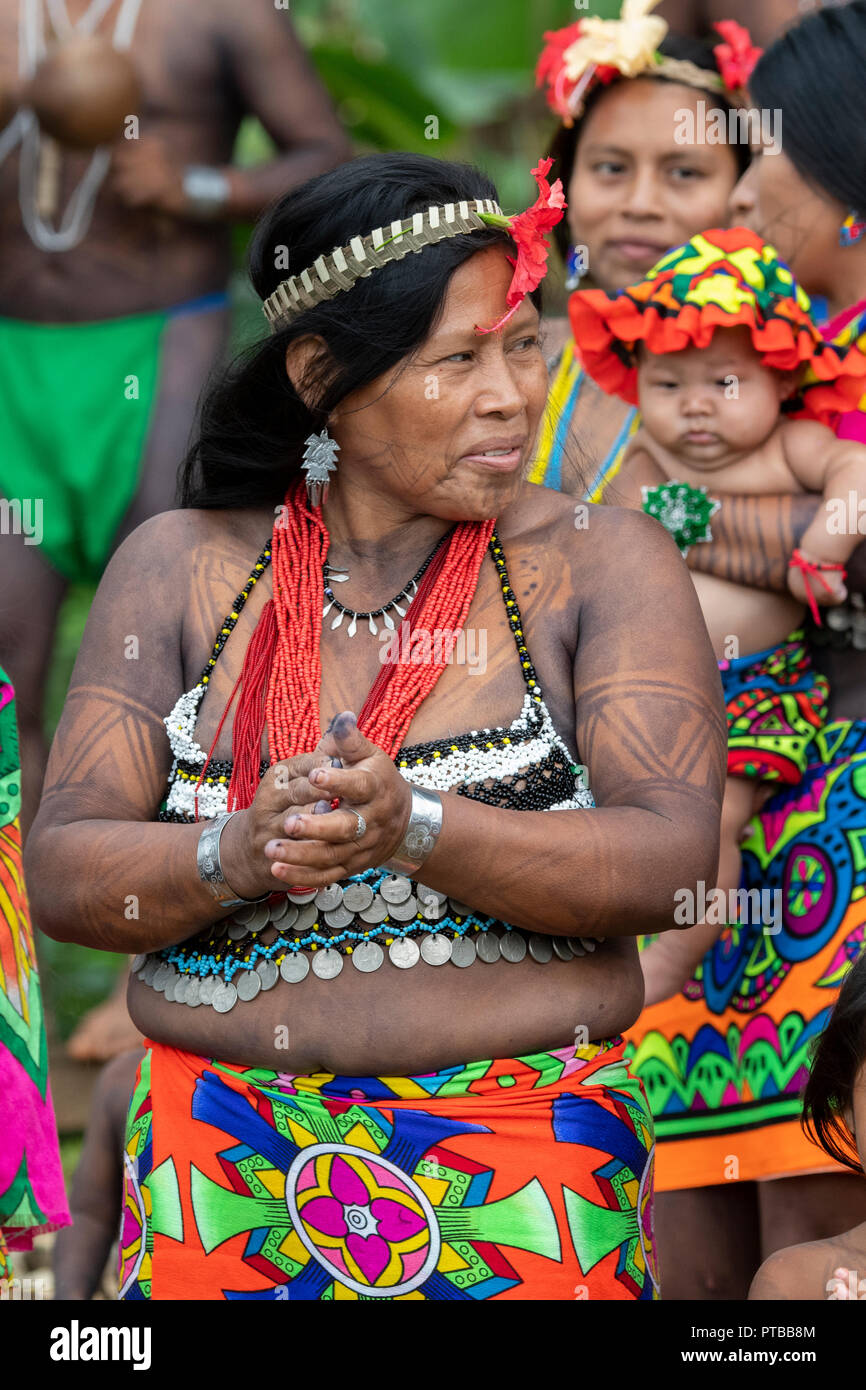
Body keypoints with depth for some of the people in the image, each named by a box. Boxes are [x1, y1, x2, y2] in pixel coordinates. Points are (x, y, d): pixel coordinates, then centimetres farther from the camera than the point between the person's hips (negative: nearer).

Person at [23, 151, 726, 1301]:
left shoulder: (605, 561, -1)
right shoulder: (177, 568, 3)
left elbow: (673, 864, -12)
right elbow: (61, 878, -2)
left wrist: (414, 830, -27)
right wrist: (234, 856, -23)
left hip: (523, 1172, -1)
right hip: (222, 1167, 1)